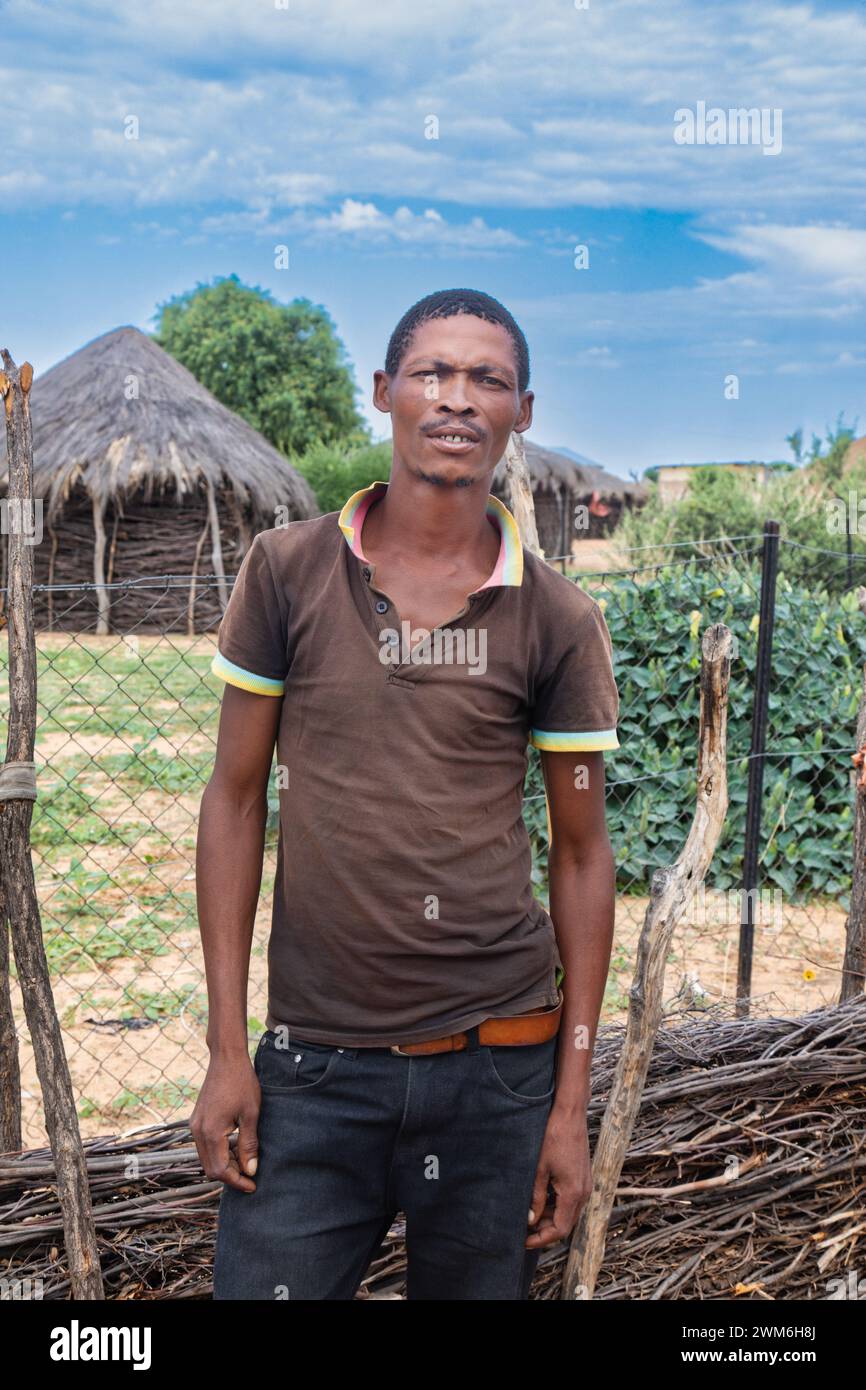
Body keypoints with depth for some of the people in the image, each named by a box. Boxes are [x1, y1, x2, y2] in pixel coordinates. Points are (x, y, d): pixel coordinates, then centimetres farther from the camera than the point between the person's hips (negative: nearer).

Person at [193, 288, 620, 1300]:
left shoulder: (560, 623, -2)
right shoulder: (287, 572, -2)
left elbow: (580, 855, 3)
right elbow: (236, 799, 2)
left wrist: (572, 1104, 1)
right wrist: (226, 1049, -1)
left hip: (497, 1062, 1)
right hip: (312, 1064, 0)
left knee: (476, 1285, 14)